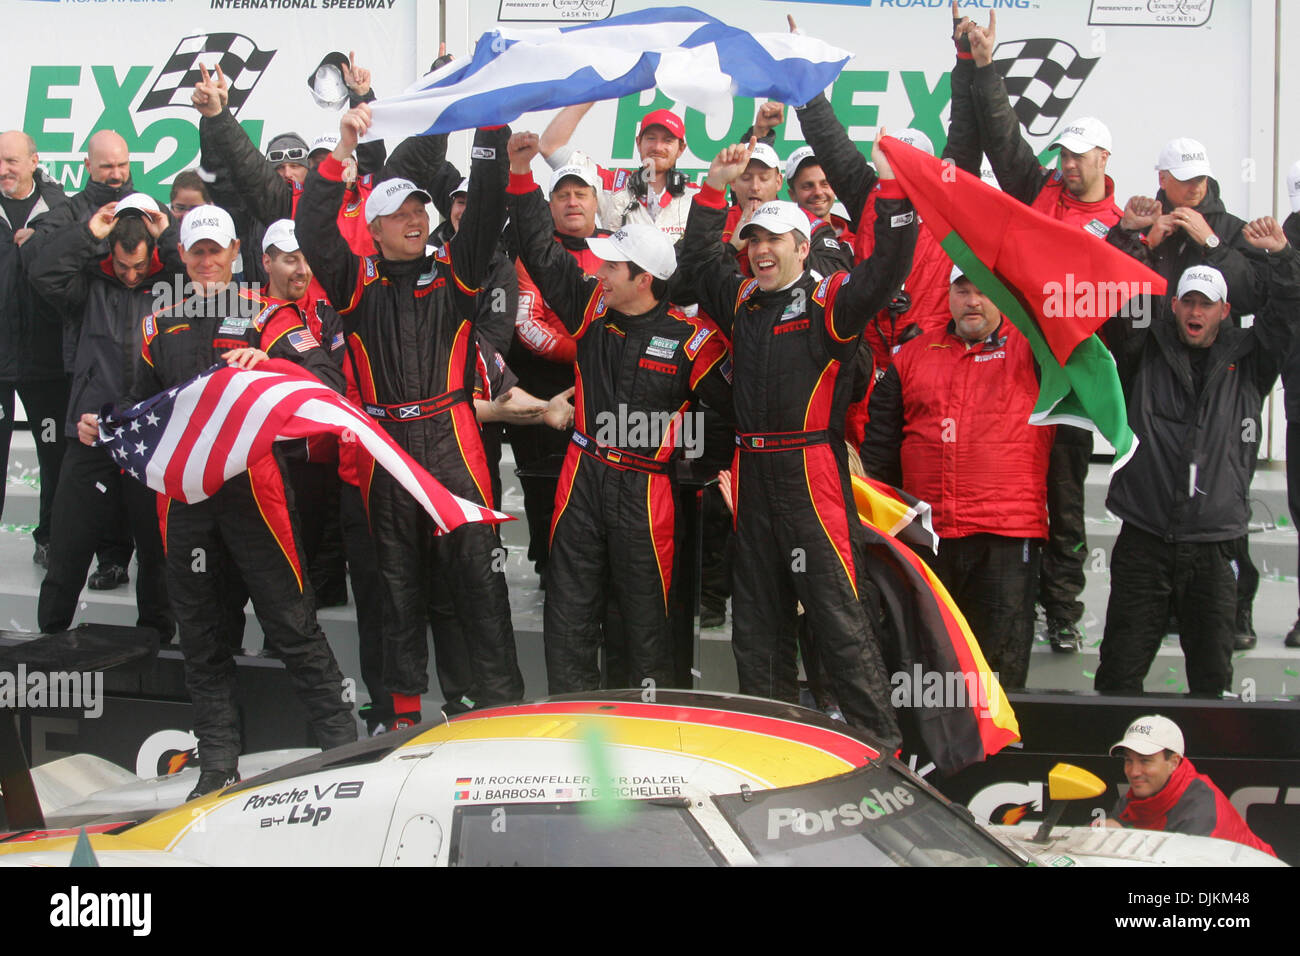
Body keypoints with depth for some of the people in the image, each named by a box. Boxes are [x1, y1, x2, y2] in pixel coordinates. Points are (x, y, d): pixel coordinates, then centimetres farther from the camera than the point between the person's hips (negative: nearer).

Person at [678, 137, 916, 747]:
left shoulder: (829, 302, -2)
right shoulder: (741, 301, 16)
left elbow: (889, 265, -14)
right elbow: (698, 256, 29)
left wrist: (890, 186, -19)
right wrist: (716, 186, 23)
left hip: (811, 473, -7)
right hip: (751, 476, 7)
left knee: (840, 613, -8)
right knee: (758, 621, 12)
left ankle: (879, 743, -3)